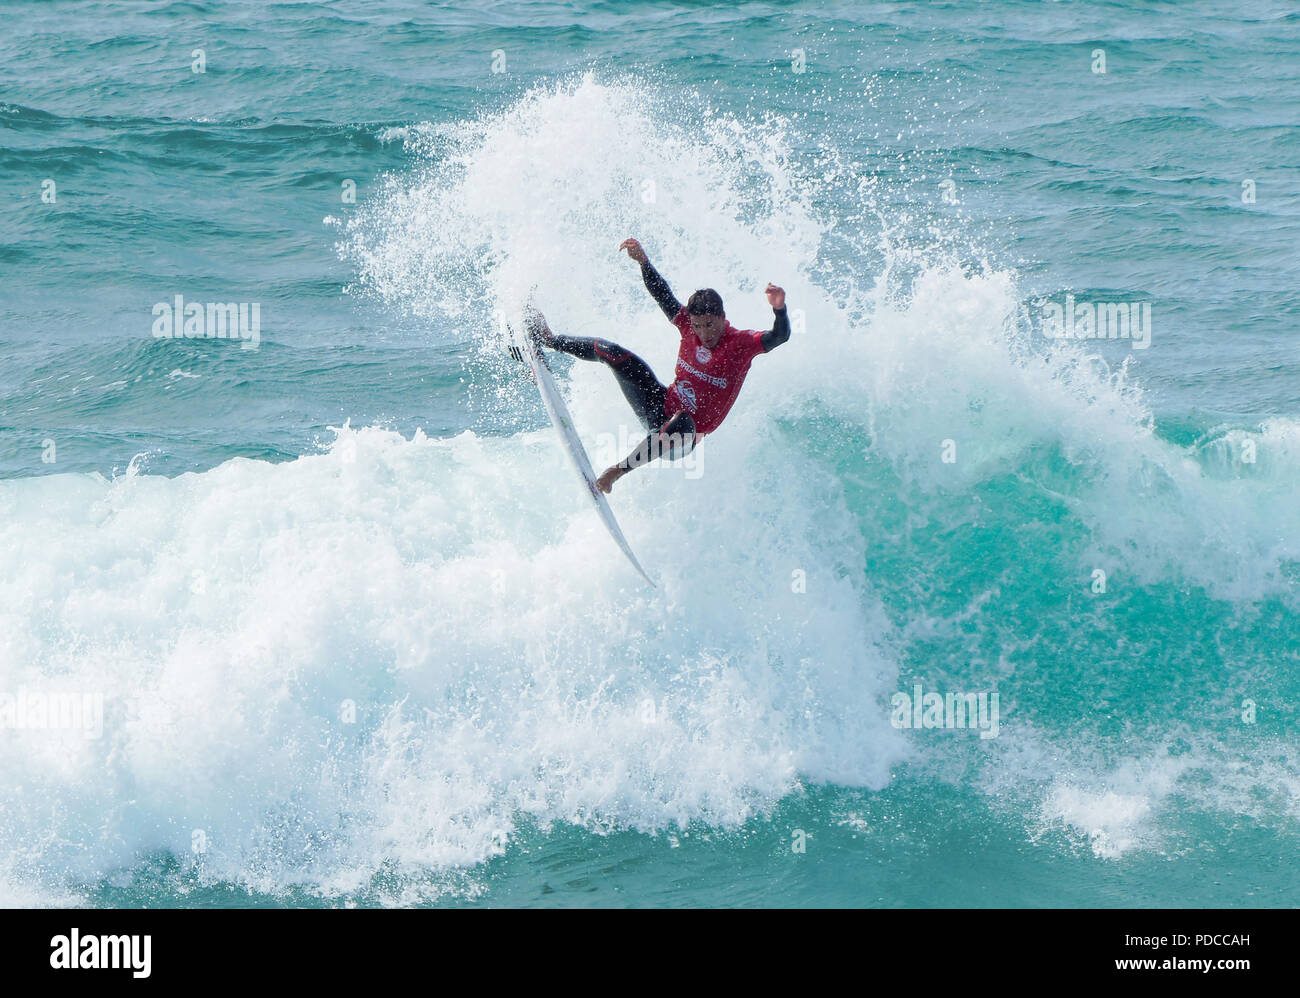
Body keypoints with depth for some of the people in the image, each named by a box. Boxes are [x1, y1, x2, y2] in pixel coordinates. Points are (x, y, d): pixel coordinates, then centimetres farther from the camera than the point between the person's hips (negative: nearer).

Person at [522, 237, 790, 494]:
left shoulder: (742, 343, -19)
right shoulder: (688, 325, -6)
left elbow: (779, 337, -34)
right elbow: (662, 294, -2)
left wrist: (779, 309, -55)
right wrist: (643, 261, -17)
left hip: (685, 436, -6)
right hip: (661, 405, 6)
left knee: (681, 425, -46)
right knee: (611, 353, 3)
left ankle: (620, 469, -39)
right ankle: (549, 340, 27)